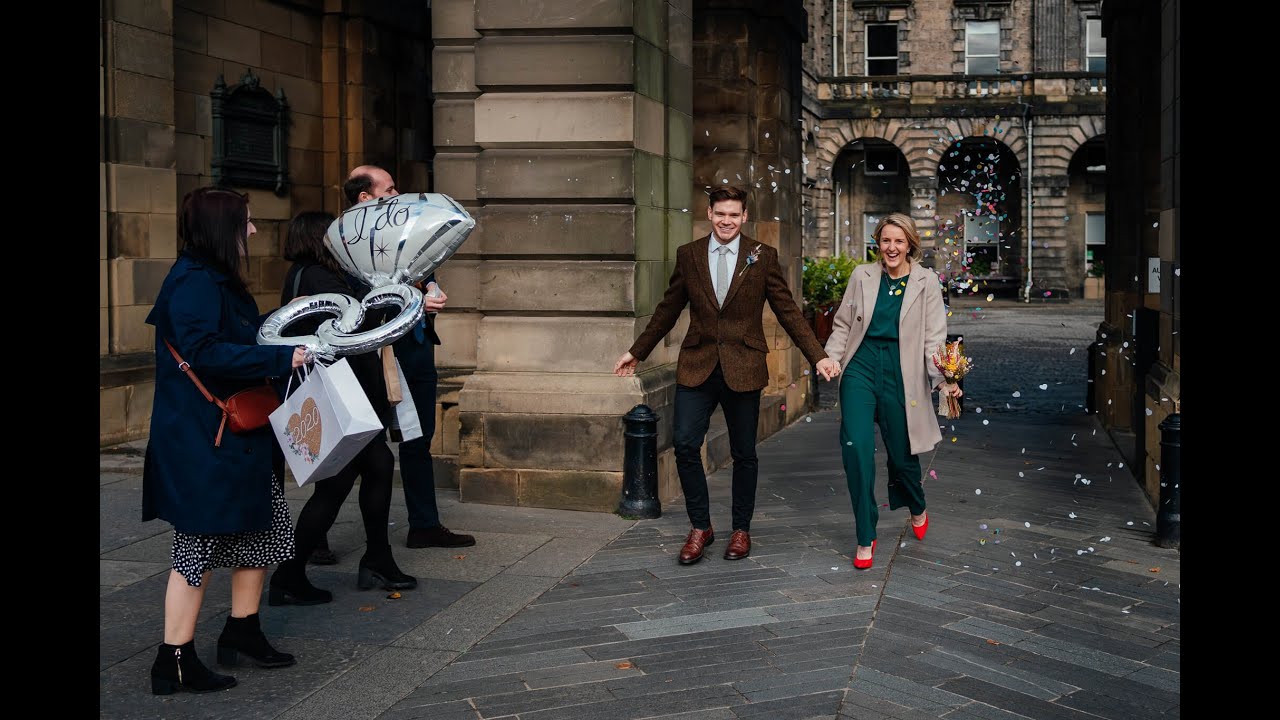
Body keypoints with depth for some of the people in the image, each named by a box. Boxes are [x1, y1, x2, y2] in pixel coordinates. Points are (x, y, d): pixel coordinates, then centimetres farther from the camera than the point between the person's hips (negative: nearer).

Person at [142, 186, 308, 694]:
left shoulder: (219, 282, 14)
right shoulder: (194, 282, -18)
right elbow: (205, 353, -28)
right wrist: (280, 357, -26)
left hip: (236, 434, 10)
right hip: (199, 440, -10)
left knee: (264, 525, 15)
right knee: (199, 544, -3)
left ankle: (242, 630, 29)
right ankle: (174, 662, 7)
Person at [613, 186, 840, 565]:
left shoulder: (763, 256, 0)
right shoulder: (688, 255, 5)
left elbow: (788, 312, 2)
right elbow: (668, 310, 14)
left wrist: (818, 356, -6)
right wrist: (636, 352, 17)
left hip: (743, 368, -1)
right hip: (697, 366, 1)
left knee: (743, 453, 7)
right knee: (684, 444, -8)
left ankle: (741, 530, 23)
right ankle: (700, 527, 8)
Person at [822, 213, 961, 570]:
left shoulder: (926, 282, 1)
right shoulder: (862, 276, 6)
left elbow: (934, 337, -3)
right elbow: (843, 325, 11)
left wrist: (943, 379, -17)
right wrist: (829, 359, -4)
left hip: (901, 373, -1)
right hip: (861, 366, 1)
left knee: (901, 454, 6)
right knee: (856, 446, -14)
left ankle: (917, 509, 42)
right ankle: (865, 538, -2)